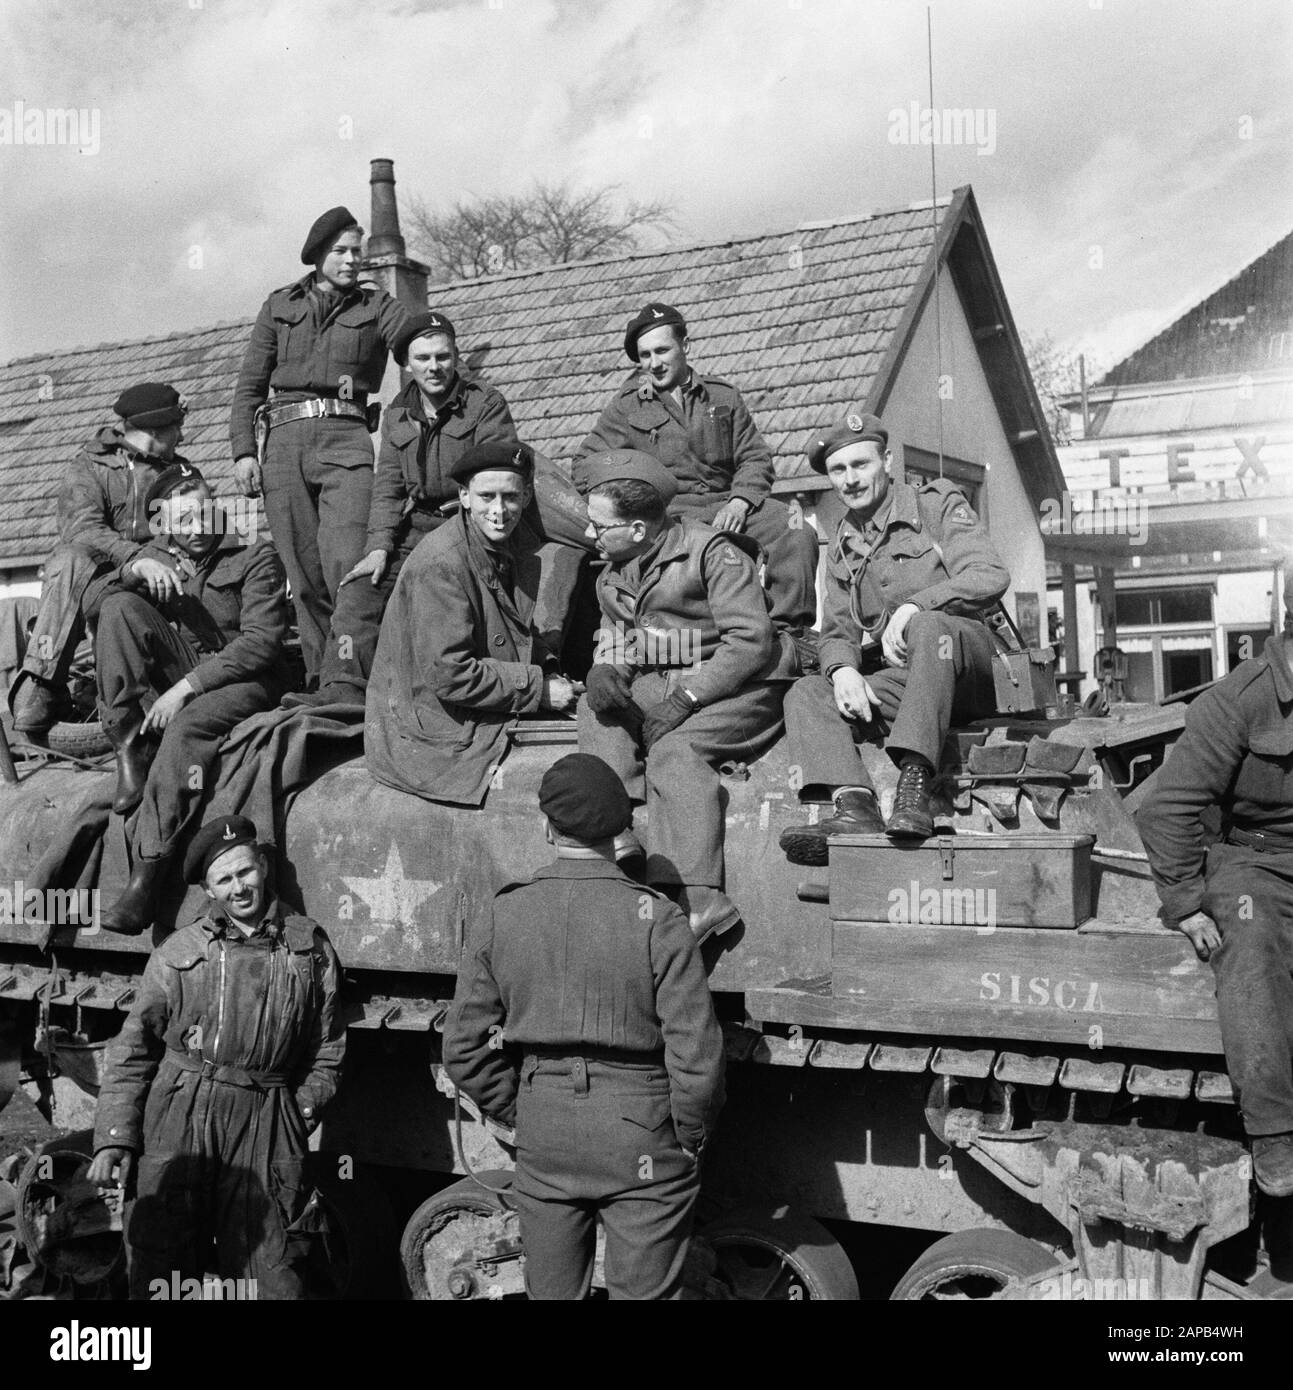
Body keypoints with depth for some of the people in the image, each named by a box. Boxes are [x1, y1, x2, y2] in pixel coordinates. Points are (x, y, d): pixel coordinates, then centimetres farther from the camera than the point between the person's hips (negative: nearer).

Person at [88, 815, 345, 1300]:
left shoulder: (309, 946, 5)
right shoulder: (179, 951, 4)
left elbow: (327, 1044, 11)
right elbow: (133, 1049, 5)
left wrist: (303, 1113, 3)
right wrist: (114, 1137, -2)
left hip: (265, 1124, 0)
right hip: (177, 1119, 0)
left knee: (270, 1273, -1)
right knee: (160, 1264, 5)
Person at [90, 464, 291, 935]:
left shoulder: (255, 559, -3)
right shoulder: (157, 559, 13)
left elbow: (261, 641, -14)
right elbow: (96, 608, 4)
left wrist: (187, 686, -21)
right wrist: (130, 573, -18)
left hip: (246, 681, -5)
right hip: (182, 678, 5)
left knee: (186, 726, -37)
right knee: (120, 607, -15)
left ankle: (144, 882, -41)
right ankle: (130, 749, -19)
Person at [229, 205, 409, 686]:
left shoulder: (376, 306, 14)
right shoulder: (280, 305, 17)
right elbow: (249, 383, 14)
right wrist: (243, 449, 3)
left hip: (345, 438, -2)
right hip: (284, 439, 2)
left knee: (346, 567, -19)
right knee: (304, 575, 0)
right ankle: (320, 679, 6)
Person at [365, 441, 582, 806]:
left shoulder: (522, 546, 5)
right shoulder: (439, 564, -22)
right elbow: (448, 675, -23)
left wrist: (546, 670, 0)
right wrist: (537, 687, -18)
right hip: (428, 732, -9)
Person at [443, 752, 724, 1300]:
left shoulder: (503, 916, -3)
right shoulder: (655, 919, -13)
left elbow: (464, 1051, 1)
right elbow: (696, 1053, -15)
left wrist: (522, 1112, 12)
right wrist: (690, 1139, 0)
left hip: (543, 1137, 3)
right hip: (641, 1140, -3)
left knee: (552, 1293, 19)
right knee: (642, 1293, 11)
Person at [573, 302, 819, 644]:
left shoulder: (723, 396, 17)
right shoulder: (627, 405, 13)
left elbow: (755, 458, 14)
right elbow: (588, 462, 12)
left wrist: (740, 501, -6)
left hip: (725, 501, 3)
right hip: (667, 509, -3)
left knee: (798, 534, -21)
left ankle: (791, 627, -14)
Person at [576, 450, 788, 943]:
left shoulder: (711, 552, -13)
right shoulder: (613, 571, 11)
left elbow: (751, 640, -18)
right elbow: (613, 635, 22)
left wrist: (687, 695, -24)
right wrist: (605, 668, -4)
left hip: (732, 689, -7)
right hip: (655, 685, 7)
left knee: (675, 749, -31)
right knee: (595, 712, -17)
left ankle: (698, 897, -36)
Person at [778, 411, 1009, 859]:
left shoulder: (937, 504, 3)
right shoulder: (841, 551, 18)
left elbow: (991, 577, -11)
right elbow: (835, 633, 11)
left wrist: (913, 608, -23)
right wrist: (842, 669, -13)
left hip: (968, 670, -5)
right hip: (897, 682, 5)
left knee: (929, 627, -37)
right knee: (805, 695, -14)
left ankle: (914, 784, -46)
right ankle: (854, 807, -35)